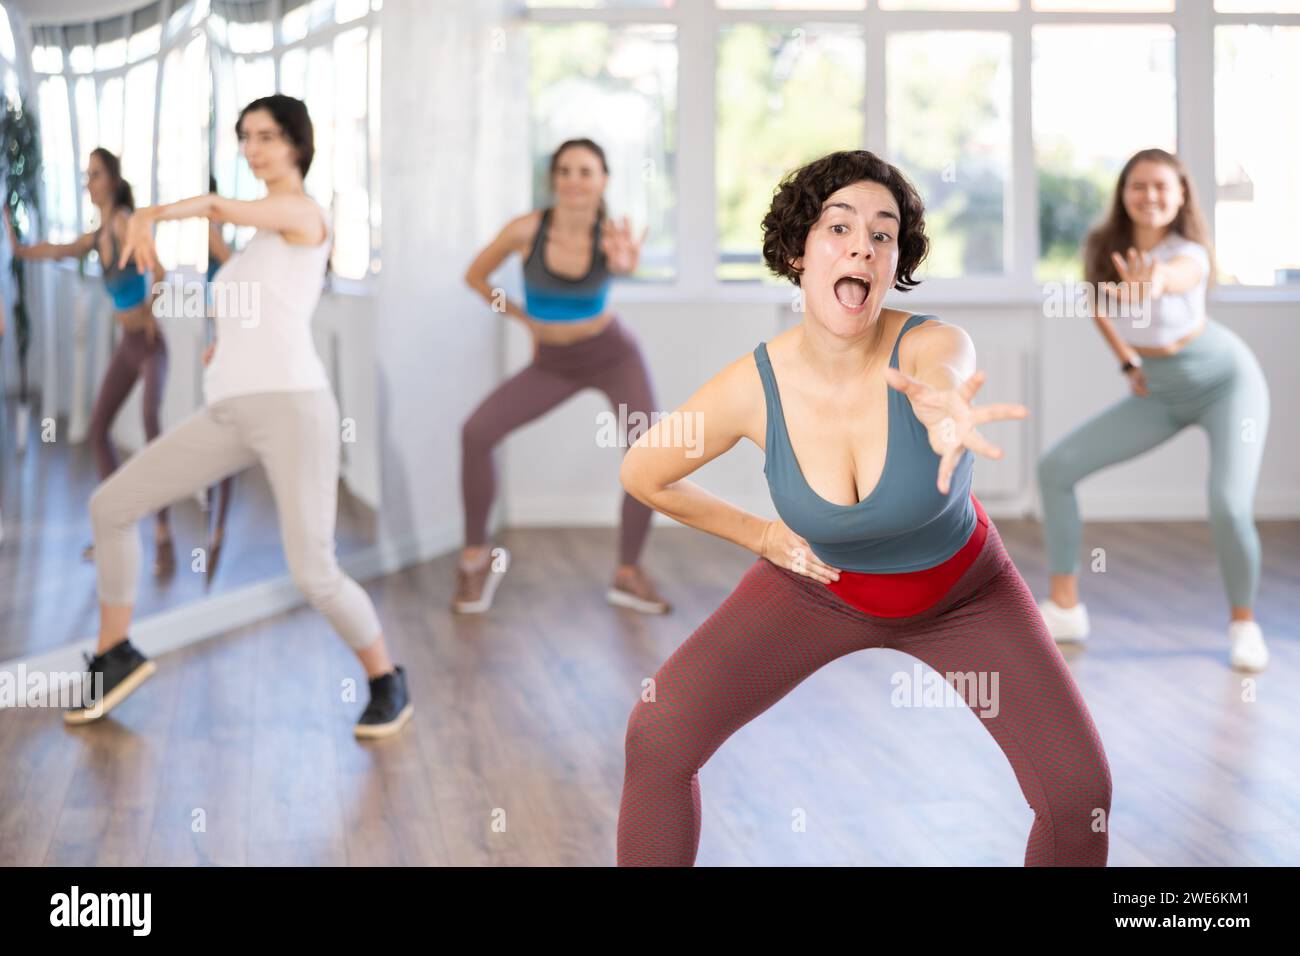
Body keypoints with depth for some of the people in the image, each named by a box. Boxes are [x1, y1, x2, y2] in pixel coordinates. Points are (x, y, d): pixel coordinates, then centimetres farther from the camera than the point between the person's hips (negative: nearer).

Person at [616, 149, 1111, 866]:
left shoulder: (934, 344, -31)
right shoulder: (755, 386, -25)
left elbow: (942, 373, -59)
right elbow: (642, 473, -7)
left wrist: (944, 409, -82)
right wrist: (757, 534, -4)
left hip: (963, 594, -1)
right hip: (820, 585, 1)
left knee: (1080, 791, -10)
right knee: (659, 735, -11)